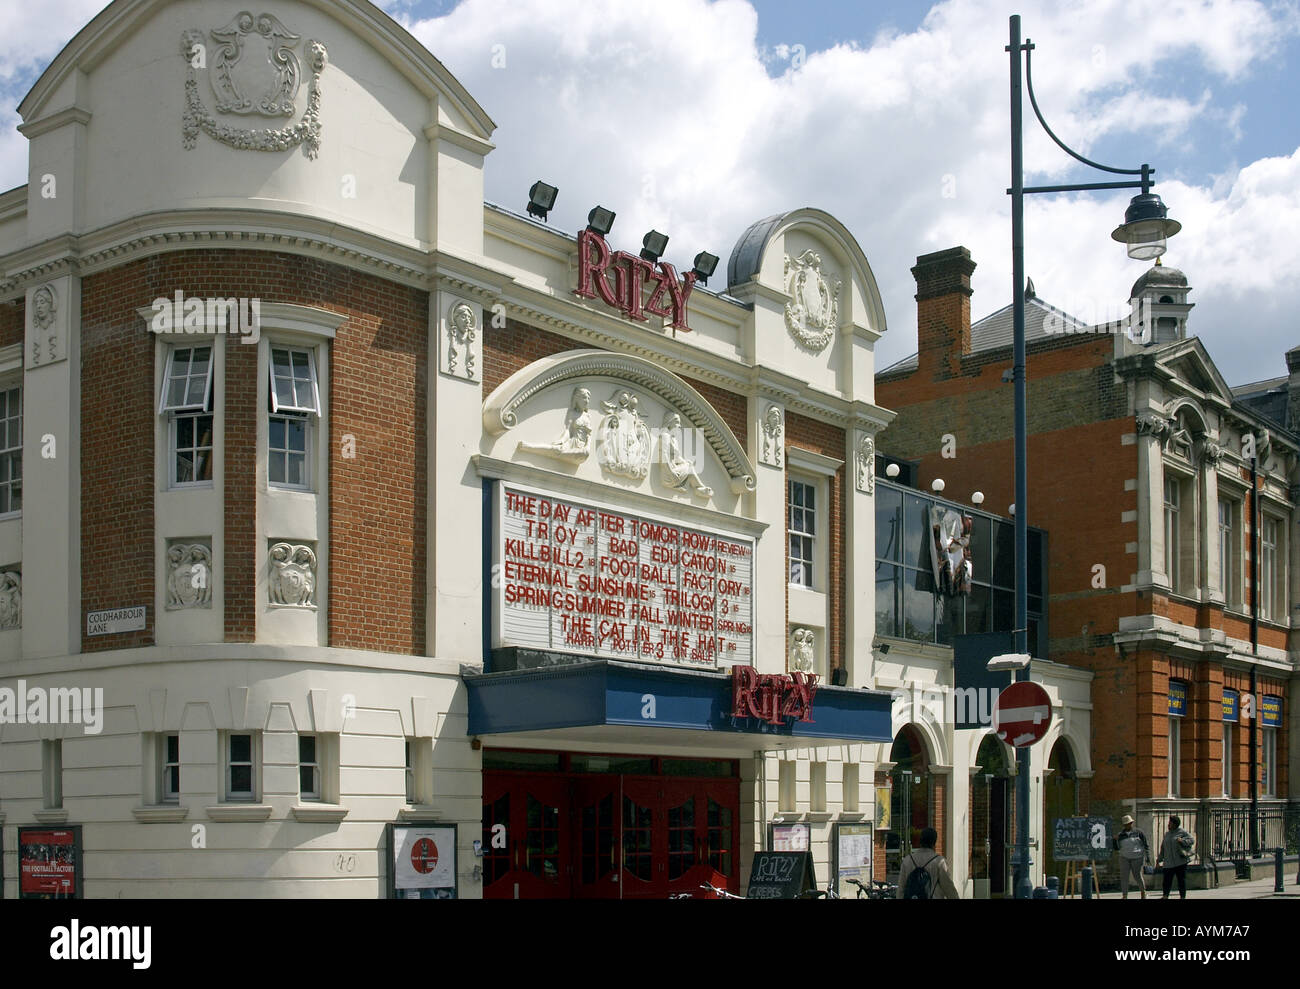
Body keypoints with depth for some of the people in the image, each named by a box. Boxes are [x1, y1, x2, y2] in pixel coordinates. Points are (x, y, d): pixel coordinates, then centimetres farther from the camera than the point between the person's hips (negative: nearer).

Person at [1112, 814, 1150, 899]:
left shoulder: (1138, 832, -4)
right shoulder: (1121, 835, 6)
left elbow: (1146, 845, -1)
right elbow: (1117, 848, 7)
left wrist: (1147, 857, -6)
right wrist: (1114, 840, -11)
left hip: (1137, 858, -3)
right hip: (1125, 858, 3)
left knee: (1137, 876, 5)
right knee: (1124, 876, -5)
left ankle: (1143, 892, 30)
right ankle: (1125, 897, -3)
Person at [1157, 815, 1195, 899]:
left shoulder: (1182, 832, 0)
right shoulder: (1167, 834, 16)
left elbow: (1192, 840, -5)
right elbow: (1163, 848, 20)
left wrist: (1182, 841, -20)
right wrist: (1159, 859, 19)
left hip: (1180, 861, -5)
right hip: (1168, 862, 5)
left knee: (1181, 879, 0)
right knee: (1167, 879, 1)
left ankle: (1182, 896, 7)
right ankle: (1165, 896, 7)